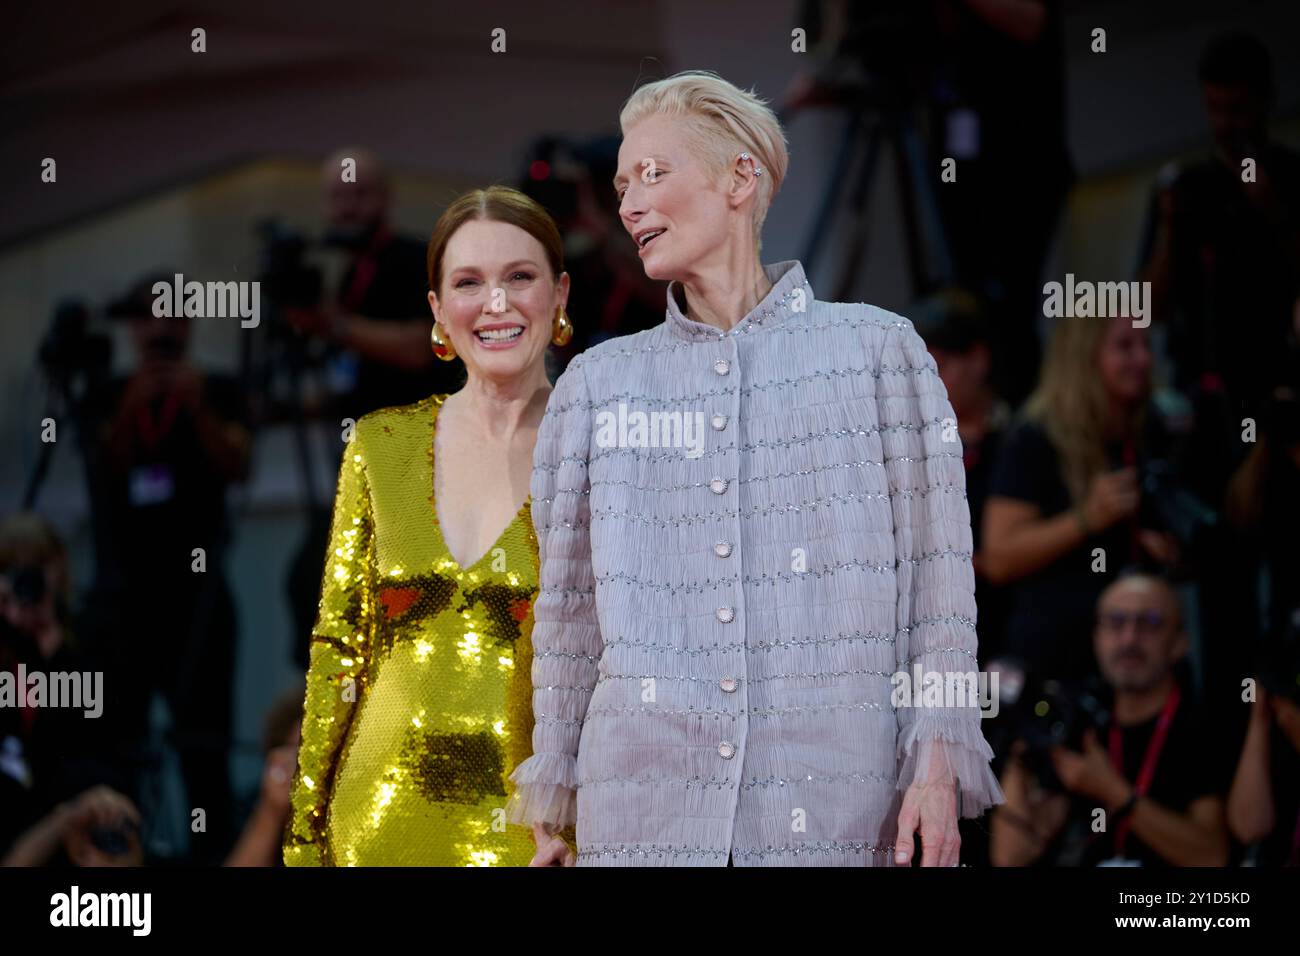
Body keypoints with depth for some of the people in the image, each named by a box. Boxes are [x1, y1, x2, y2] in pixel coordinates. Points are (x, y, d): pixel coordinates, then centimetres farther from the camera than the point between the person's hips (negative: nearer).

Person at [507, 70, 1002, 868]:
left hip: (835, 804, -2)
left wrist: (938, 763, -7)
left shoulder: (878, 351, 7)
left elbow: (936, 583, 3)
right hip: (644, 802, 2)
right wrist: (551, 806, 11)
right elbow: (569, 616, 15)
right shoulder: (599, 384, 13)